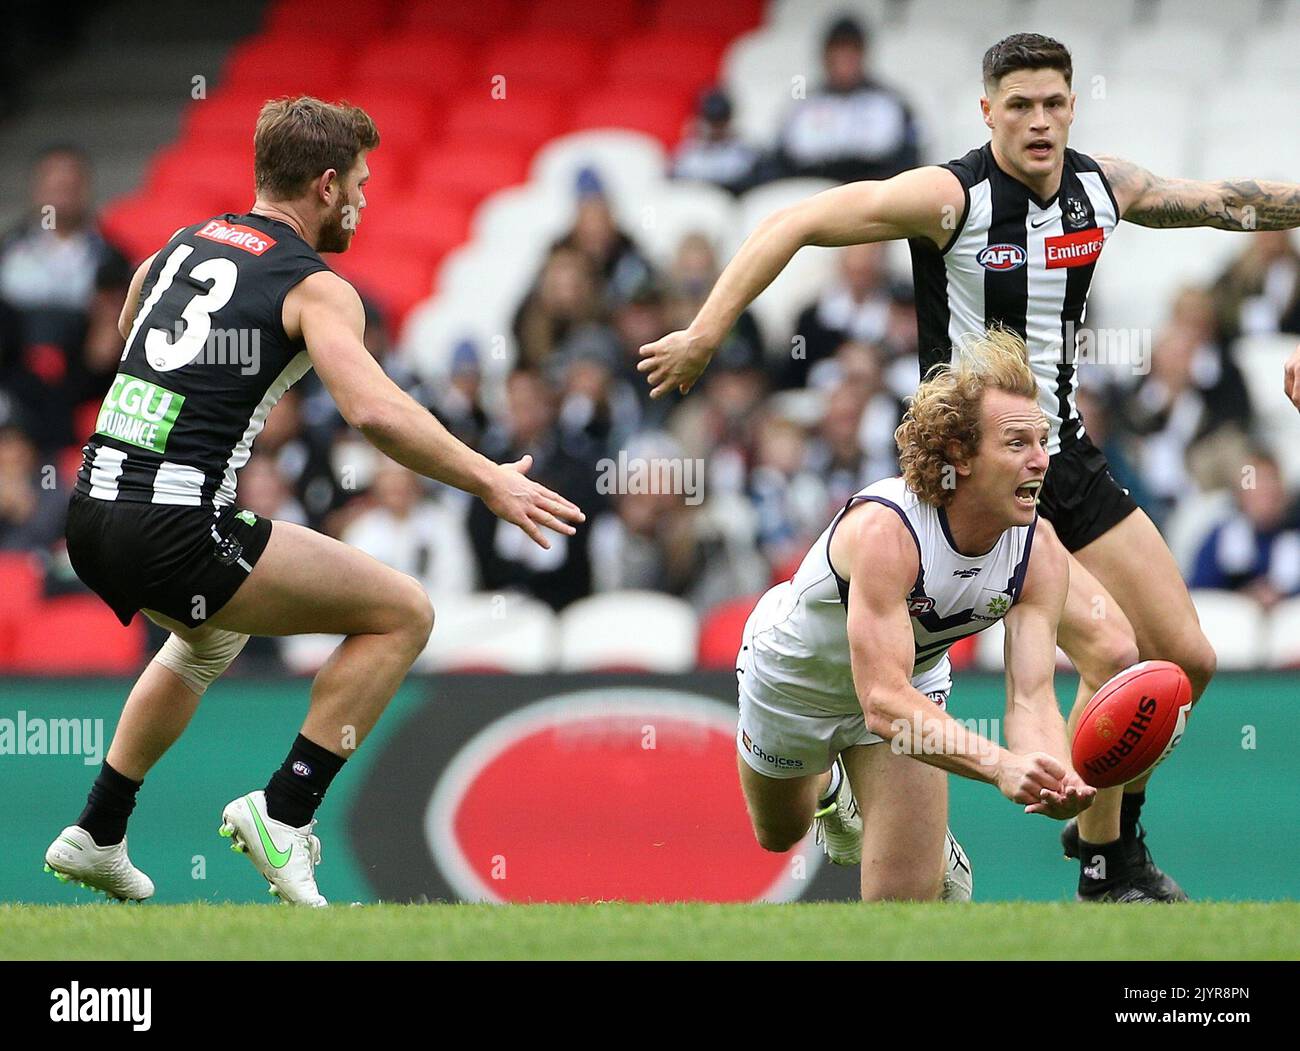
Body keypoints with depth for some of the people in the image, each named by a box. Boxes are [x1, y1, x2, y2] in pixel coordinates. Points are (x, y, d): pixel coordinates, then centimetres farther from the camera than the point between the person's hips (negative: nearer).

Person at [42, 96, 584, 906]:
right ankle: (284, 813, 0)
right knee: (403, 613, 3)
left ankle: (97, 837, 38)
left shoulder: (180, 247, 17)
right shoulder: (315, 287, -5)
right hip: (179, 530, -8)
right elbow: (374, 410, -21)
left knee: (214, 634, 38)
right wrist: (489, 482, -15)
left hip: (91, 513, 8)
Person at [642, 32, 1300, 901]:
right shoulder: (951, 196, -18)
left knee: (1186, 657, 7)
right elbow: (795, 224, -18)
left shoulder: (1104, 185, 0)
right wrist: (705, 333, -21)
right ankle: (1102, 870, -4)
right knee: (1111, 650, -21)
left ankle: (1116, 827, 29)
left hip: (1065, 456, 7)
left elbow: (1226, 203, 16)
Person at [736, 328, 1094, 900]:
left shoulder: (1041, 553, -28)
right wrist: (1001, 766, -65)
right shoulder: (885, 530, -45)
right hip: (793, 677, -2)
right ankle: (828, 786, 63)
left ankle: (933, 848, 24)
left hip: (915, 680, 3)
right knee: (779, 834, 27)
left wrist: (1059, 780, -55)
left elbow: (1031, 698, -32)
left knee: (906, 894, -11)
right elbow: (884, 701, -51)